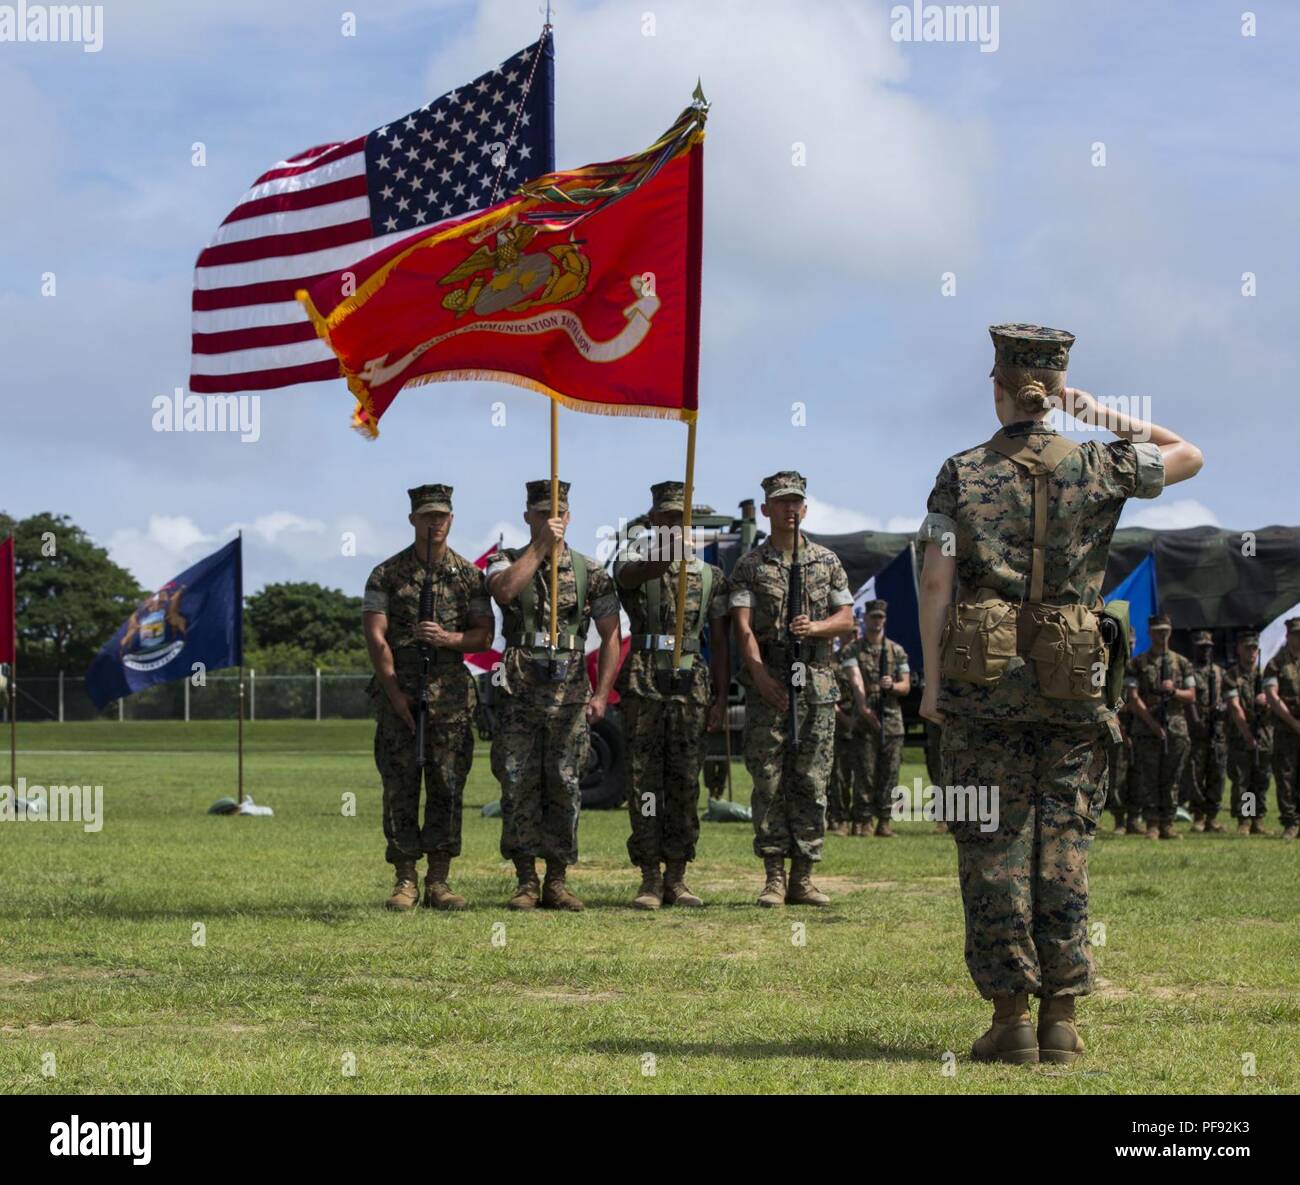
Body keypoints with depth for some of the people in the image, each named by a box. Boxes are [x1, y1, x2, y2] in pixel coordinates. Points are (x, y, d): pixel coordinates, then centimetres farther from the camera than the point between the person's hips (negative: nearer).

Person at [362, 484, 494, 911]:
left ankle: (439, 881, 5)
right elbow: (375, 636, -3)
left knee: (448, 786, 0)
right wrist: (395, 693, -11)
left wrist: (447, 638, -14)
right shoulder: (387, 574, 4)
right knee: (400, 787, -2)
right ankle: (404, 881, 3)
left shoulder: (469, 575, 9)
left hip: (451, 694, 1)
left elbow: (485, 636, 6)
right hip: (398, 691, -1)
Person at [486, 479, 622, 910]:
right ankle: (526, 881, 5)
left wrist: (602, 694, -5)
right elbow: (503, 589, -19)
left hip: (570, 695, 0)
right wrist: (540, 545, -15)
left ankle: (557, 881, 8)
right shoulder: (508, 561, 6)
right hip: (519, 693, 0)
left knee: (565, 788, 1)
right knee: (518, 787, -2)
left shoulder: (590, 572, 7)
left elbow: (611, 636, 5)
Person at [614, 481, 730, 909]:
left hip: (691, 685, 2)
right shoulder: (634, 566, 6)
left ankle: (676, 879, 9)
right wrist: (666, 558, -43)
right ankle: (650, 879, 0)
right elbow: (634, 573, -22)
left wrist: (720, 698, 2)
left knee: (684, 784, 3)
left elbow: (720, 641, 11)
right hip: (643, 685, -2)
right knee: (644, 781, -3)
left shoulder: (711, 576, 12)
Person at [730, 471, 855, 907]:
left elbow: (847, 618, 10)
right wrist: (760, 674, -18)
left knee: (811, 781, 1)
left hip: (816, 681, 2)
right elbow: (744, 626, -4)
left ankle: (803, 878, 5)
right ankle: (774, 877, 0)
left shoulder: (827, 561, 12)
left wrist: (815, 627, -11)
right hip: (766, 682, -2)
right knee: (768, 780, -3)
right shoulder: (750, 566, 5)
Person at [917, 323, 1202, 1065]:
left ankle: (1011, 1018, 2)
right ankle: (1062, 1020, 4)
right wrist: (1106, 418, 18)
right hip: (1072, 679, 1)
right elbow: (1187, 456, 17)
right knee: (1064, 844, 5)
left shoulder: (963, 474, 1)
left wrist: (932, 681, 2)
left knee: (992, 846, 3)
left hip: (983, 676, -1)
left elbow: (936, 583, -3)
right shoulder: (1096, 466, 2)